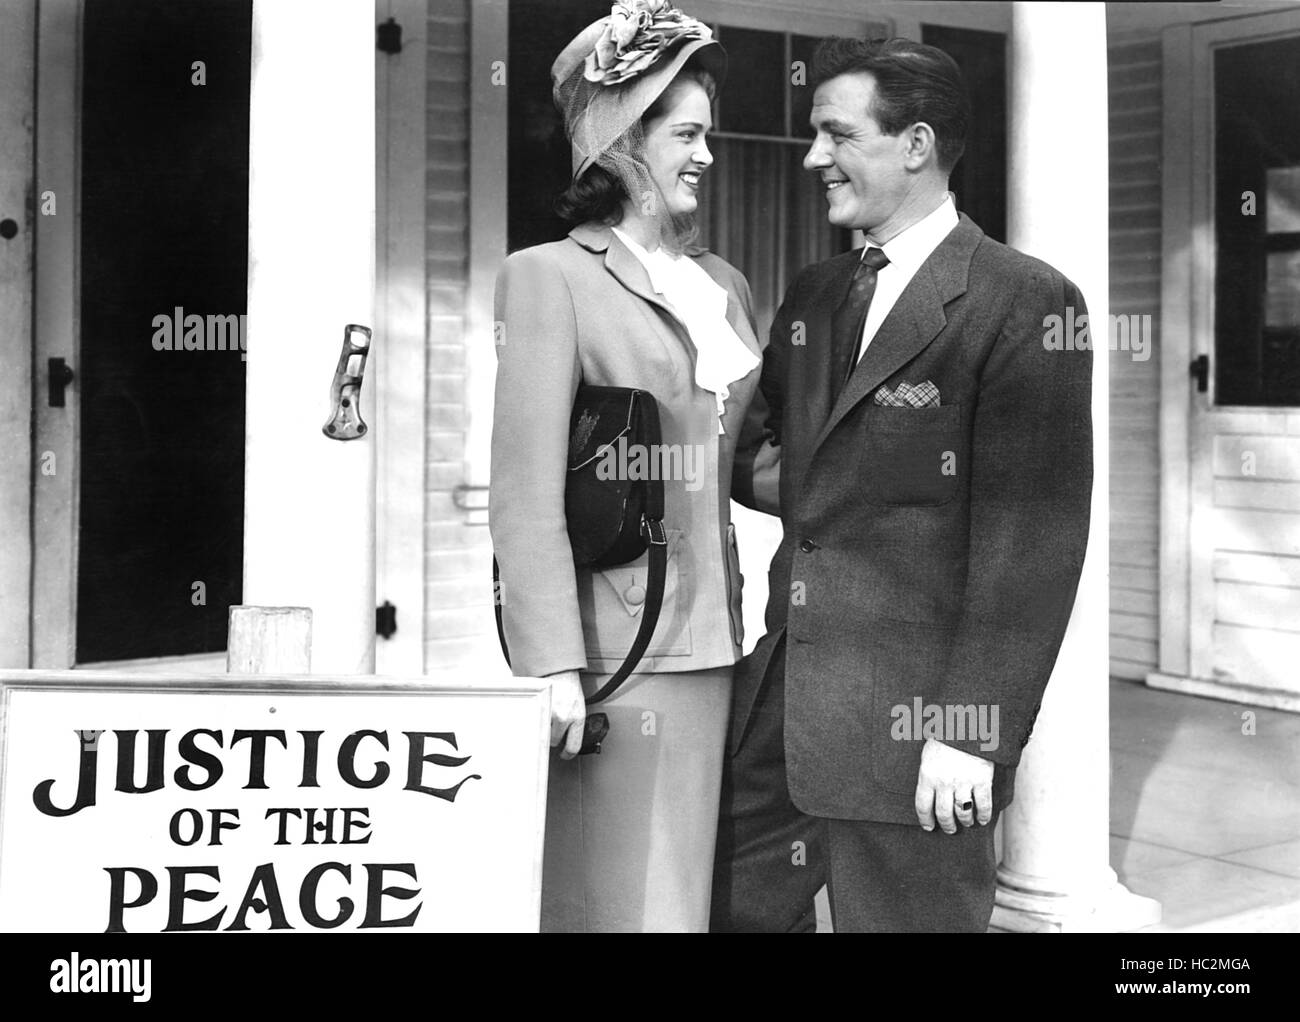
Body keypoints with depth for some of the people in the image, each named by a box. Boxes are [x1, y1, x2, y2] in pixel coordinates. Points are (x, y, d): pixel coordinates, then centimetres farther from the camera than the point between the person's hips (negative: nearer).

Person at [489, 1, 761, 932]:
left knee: (690, 886, 11)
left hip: (714, 641, 6)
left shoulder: (727, 285, 15)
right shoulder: (551, 277, -5)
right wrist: (554, 665, -17)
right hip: (615, 642, -6)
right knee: (620, 897, 1)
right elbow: (526, 494, -11)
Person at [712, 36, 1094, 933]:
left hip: (916, 717, -7)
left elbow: (1033, 534, -15)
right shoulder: (814, 297, 14)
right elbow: (752, 440, 21)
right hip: (785, 691, 7)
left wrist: (975, 733, -18)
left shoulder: (1024, 303, -10)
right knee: (736, 905, 15)